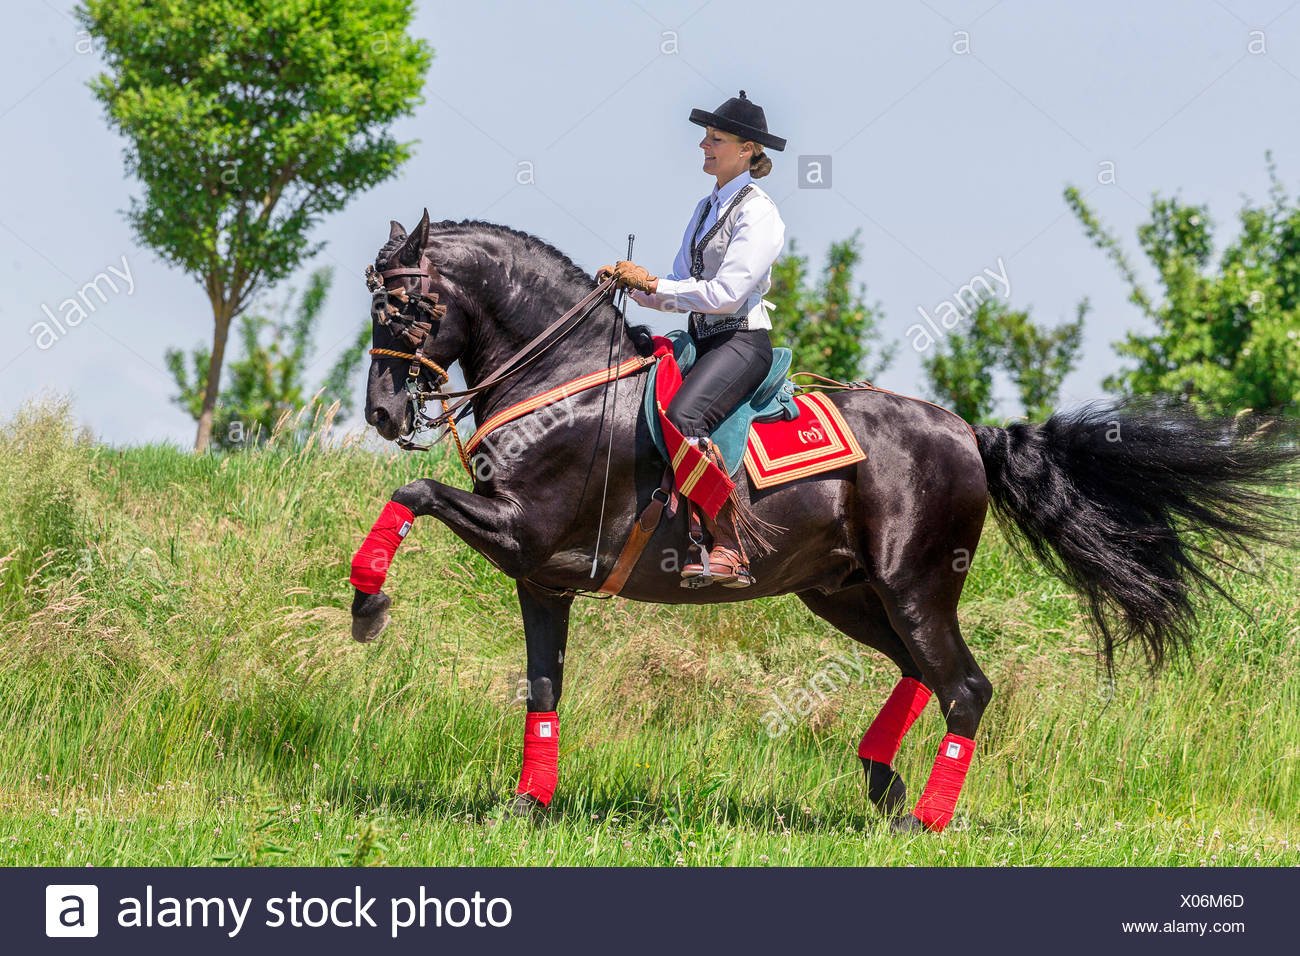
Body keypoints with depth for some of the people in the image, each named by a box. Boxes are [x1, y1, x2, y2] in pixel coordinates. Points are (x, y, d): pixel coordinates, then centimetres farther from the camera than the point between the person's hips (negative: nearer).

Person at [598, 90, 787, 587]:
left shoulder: (758, 213, -9)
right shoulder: (706, 209, 19)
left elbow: (725, 294, -18)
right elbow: (682, 290, 20)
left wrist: (651, 283, -14)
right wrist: (629, 283, 2)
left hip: (742, 342, -10)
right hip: (701, 341, 10)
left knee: (683, 415, -33)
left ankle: (729, 551, -35)